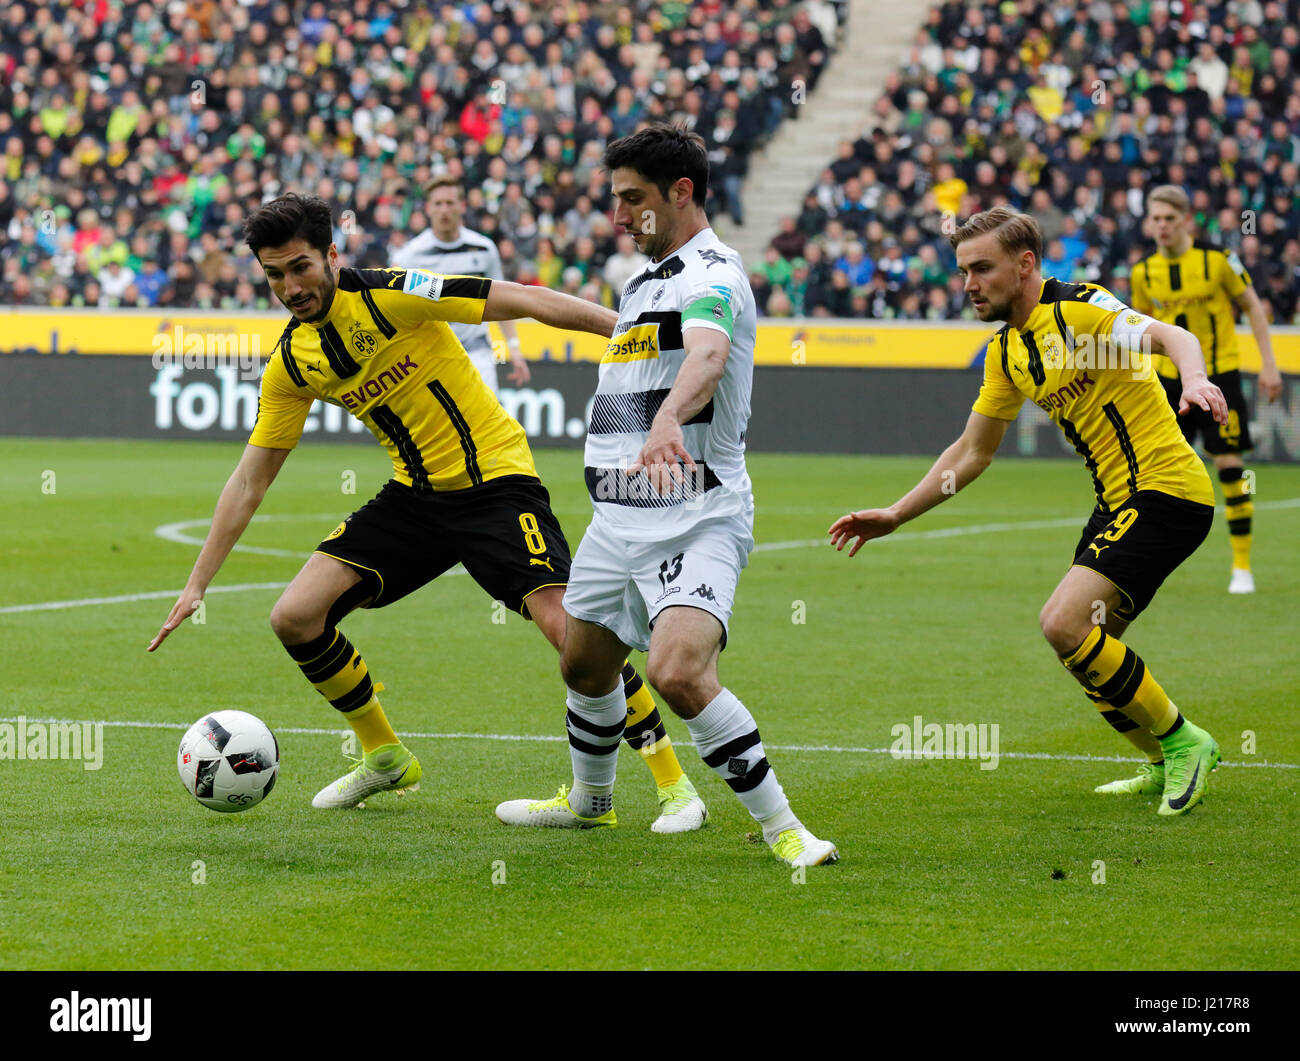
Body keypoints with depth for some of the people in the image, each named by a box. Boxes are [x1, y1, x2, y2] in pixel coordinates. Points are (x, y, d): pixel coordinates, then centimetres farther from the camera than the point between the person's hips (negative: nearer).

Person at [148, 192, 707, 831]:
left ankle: (672, 783, -10)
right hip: (414, 493, 6)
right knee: (295, 617, -5)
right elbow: (250, 479, 9)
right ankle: (384, 758, 16)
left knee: (564, 624, -23)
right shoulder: (291, 365, 1)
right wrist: (196, 585, 7)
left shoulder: (388, 296, -17)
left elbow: (522, 301, -18)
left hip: (495, 479, -6)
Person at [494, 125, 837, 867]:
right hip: (620, 519, 10)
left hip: (695, 519, -10)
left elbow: (707, 357, -37)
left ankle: (782, 827, -15)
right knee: (586, 664, 21)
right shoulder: (647, 280, 17)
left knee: (681, 673, -25)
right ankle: (590, 800, 46)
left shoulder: (710, 275, -15)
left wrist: (668, 420, -56)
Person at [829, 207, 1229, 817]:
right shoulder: (1005, 353, 12)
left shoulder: (1078, 309, -14)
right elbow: (972, 452, 21)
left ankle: (1182, 742, -6)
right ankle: (1166, 767, 26)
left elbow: (1171, 336, -29)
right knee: (1087, 655, 9)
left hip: (1165, 487, -9)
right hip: (1119, 502, 9)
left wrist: (1194, 379, -51)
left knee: (1064, 623, -20)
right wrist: (895, 515, 18)